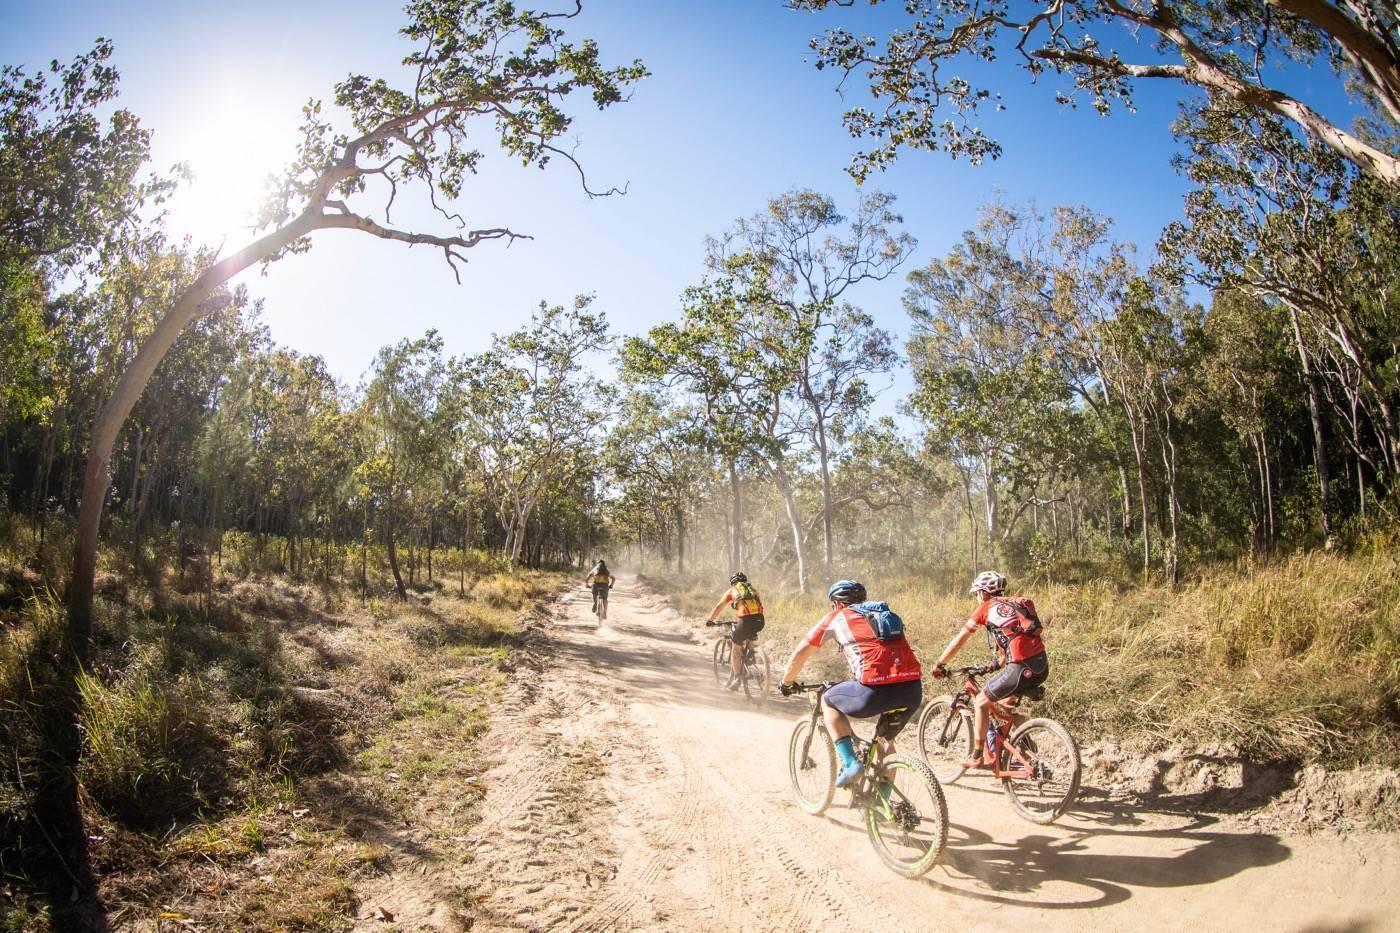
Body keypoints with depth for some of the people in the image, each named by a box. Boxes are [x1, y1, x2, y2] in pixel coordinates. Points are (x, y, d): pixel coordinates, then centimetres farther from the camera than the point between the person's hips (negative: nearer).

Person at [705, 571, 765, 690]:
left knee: (736, 648, 13)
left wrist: (709, 620, 37)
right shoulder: (753, 589, 29)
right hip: (760, 620, 4)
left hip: (746, 620, -4)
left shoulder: (732, 591, 19)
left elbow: (718, 607, 24)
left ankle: (736, 679, 7)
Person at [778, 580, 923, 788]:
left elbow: (801, 654, 21)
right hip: (914, 690, 6)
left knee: (828, 701, 22)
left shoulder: (837, 617, 16)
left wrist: (786, 682, 38)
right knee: (886, 739, 31)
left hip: (877, 689, -6)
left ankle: (849, 763, 9)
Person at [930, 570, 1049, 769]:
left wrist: (939, 665, 22)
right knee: (1008, 701, 31)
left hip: (1021, 668, -7)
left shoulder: (985, 608, 7)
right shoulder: (1017, 603, 22)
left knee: (980, 702, 12)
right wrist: (998, 664, 43)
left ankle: (979, 757, 14)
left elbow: (958, 641, 11)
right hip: (1043, 667, 7)